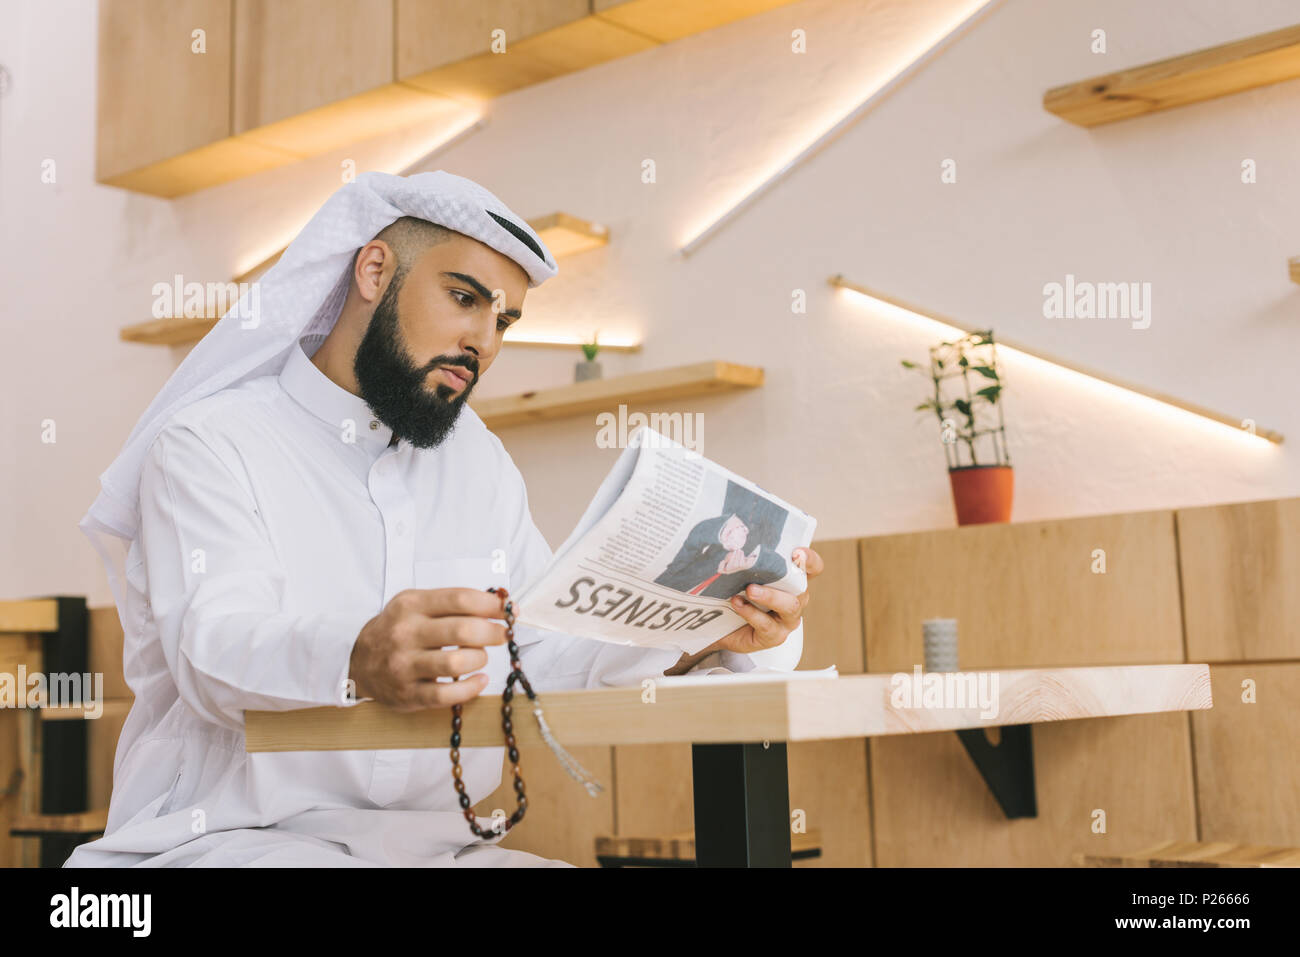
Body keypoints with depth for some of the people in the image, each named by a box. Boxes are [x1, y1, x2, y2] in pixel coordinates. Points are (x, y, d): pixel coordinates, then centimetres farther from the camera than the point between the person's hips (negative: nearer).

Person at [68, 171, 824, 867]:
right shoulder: (210, 442, -2)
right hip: (232, 835, -5)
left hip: (433, 840, 5)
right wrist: (353, 663, -41)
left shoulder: (478, 461, 17)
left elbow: (550, 658, 8)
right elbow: (213, 646, -19)